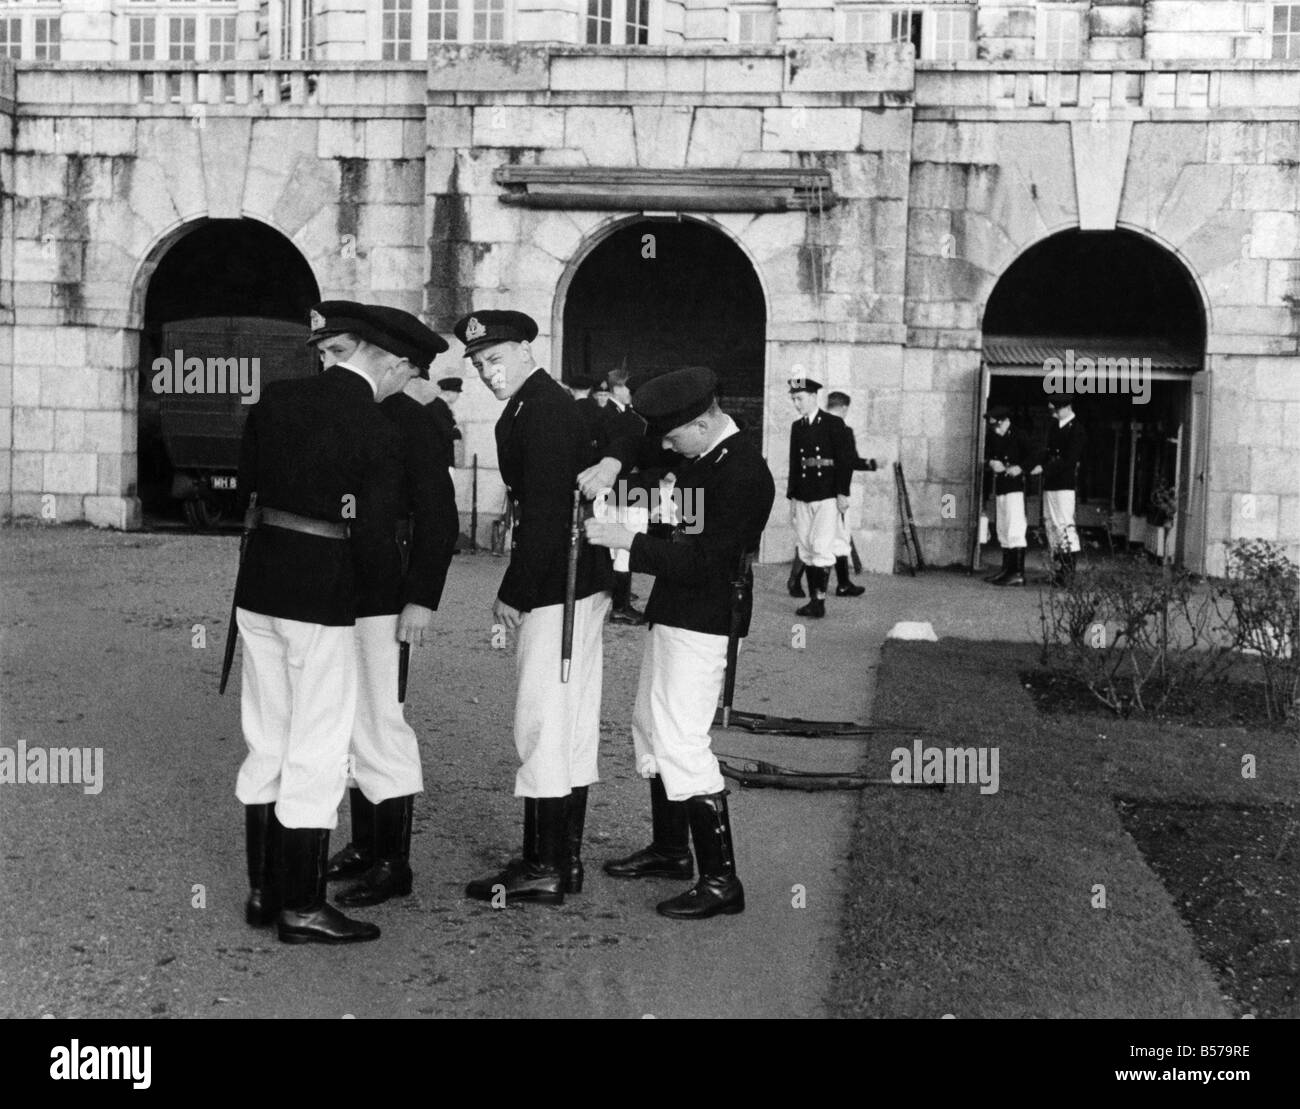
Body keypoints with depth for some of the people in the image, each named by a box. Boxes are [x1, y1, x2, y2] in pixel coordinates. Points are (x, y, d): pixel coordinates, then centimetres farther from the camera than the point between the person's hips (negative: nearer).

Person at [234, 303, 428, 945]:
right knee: (316, 752, 3)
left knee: (267, 743, 16)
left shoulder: (277, 397, 2)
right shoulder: (379, 435, -14)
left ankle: (262, 891, 24)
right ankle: (301, 908, 9)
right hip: (321, 595, -6)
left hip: (258, 585, 7)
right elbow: (365, 525, -11)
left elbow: (245, 483, 11)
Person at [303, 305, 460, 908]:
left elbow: (439, 515, -10)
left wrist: (422, 599, -16)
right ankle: (364, 846, 24)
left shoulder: (410, 418, -8)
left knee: (376, 722, -4)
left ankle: (394, 864, 4)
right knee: (350, 722, 12)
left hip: (382, 597, -7)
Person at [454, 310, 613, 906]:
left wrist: (514, 593, -16)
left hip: (557, 589, -11)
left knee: (541, 723, -6)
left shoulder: (542, 412, -15)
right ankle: (565, 859, 21)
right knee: (574, 723, 13)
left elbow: (544, 514, -21)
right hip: (584, 584, 11)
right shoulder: (558, 403, 16)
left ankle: (541, 868, -1)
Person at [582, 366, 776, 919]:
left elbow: (706, 561, -24)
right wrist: (612, 462, 1)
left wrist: (628, 541, -19)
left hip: (701, 624, -10)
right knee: (650, 728, 19)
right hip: (672, 615, 10)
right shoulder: (700, 453, 7)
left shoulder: (742, 473, -21)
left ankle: (721, 879, -4)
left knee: (681, 743, -11)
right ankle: (670, 849, 34)